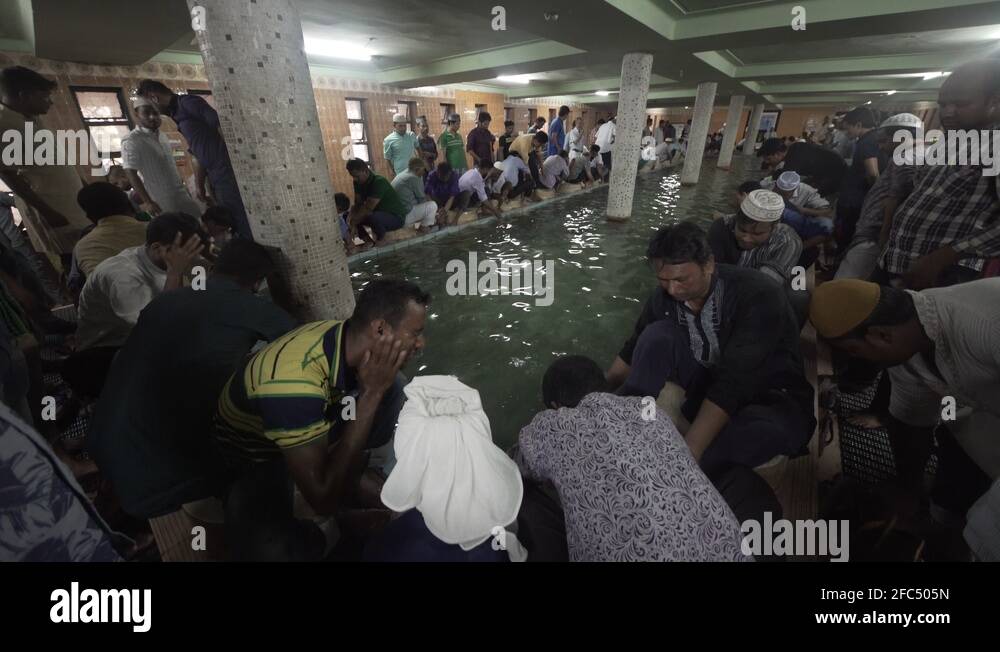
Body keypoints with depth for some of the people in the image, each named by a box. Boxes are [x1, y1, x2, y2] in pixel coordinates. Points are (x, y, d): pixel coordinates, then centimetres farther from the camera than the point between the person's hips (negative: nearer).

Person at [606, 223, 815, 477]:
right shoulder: (665, 296, -11)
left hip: (769, 400, -3)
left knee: (766, 429, -40)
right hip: (706, 385, 4)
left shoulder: (757, 295, -25)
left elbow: (733, 384, -34)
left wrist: (688, 451, -40)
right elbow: (634, 352, 4)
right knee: (658, 335, -20)